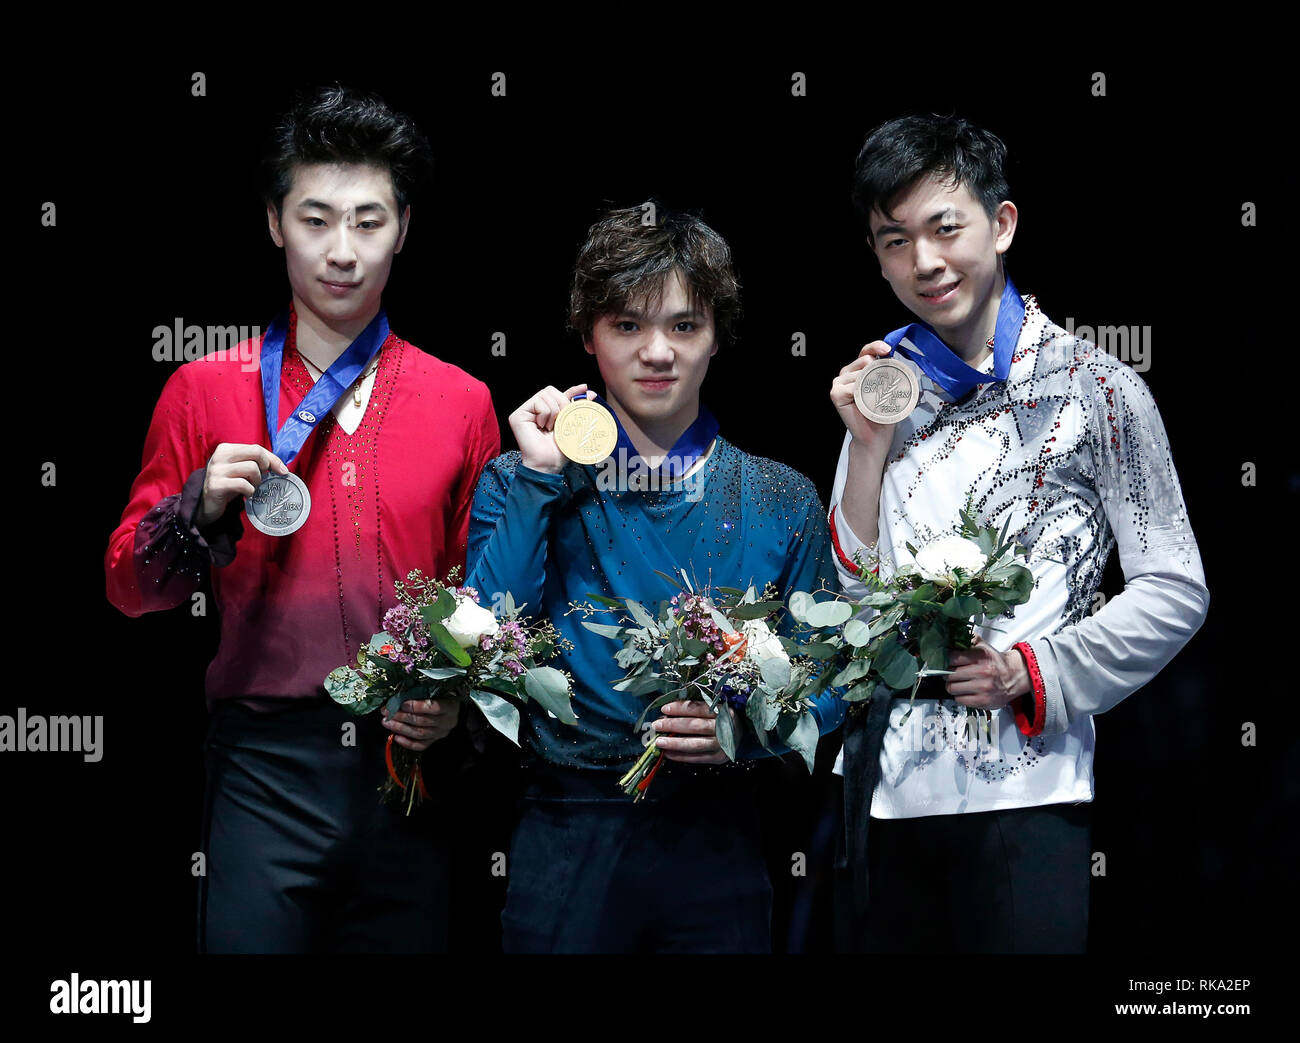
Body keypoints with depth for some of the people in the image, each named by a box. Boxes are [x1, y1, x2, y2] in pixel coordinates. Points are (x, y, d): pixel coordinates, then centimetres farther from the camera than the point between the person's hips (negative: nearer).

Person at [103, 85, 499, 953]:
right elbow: (128, 587, 6)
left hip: (407, 773, 1)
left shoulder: (462, 404, 8)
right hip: (266, 770, -1)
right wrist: (201, 509, -12)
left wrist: (458, 697, -6)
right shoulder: (205, 391, 6)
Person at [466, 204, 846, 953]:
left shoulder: (782, 502, 6)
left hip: (715, 837, 1)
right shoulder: (520, 486, 4)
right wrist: (540, 480, -10)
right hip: (567, 837, -1)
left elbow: (827, 686, 6)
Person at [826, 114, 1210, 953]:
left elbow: (1175, 593, -2)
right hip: (887, 783, 4)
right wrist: (871, 446, -3)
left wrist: (1035, 671, -12)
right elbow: (852, 592, 9)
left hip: (1024, 787, -4)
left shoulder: (1095, 390, -2)